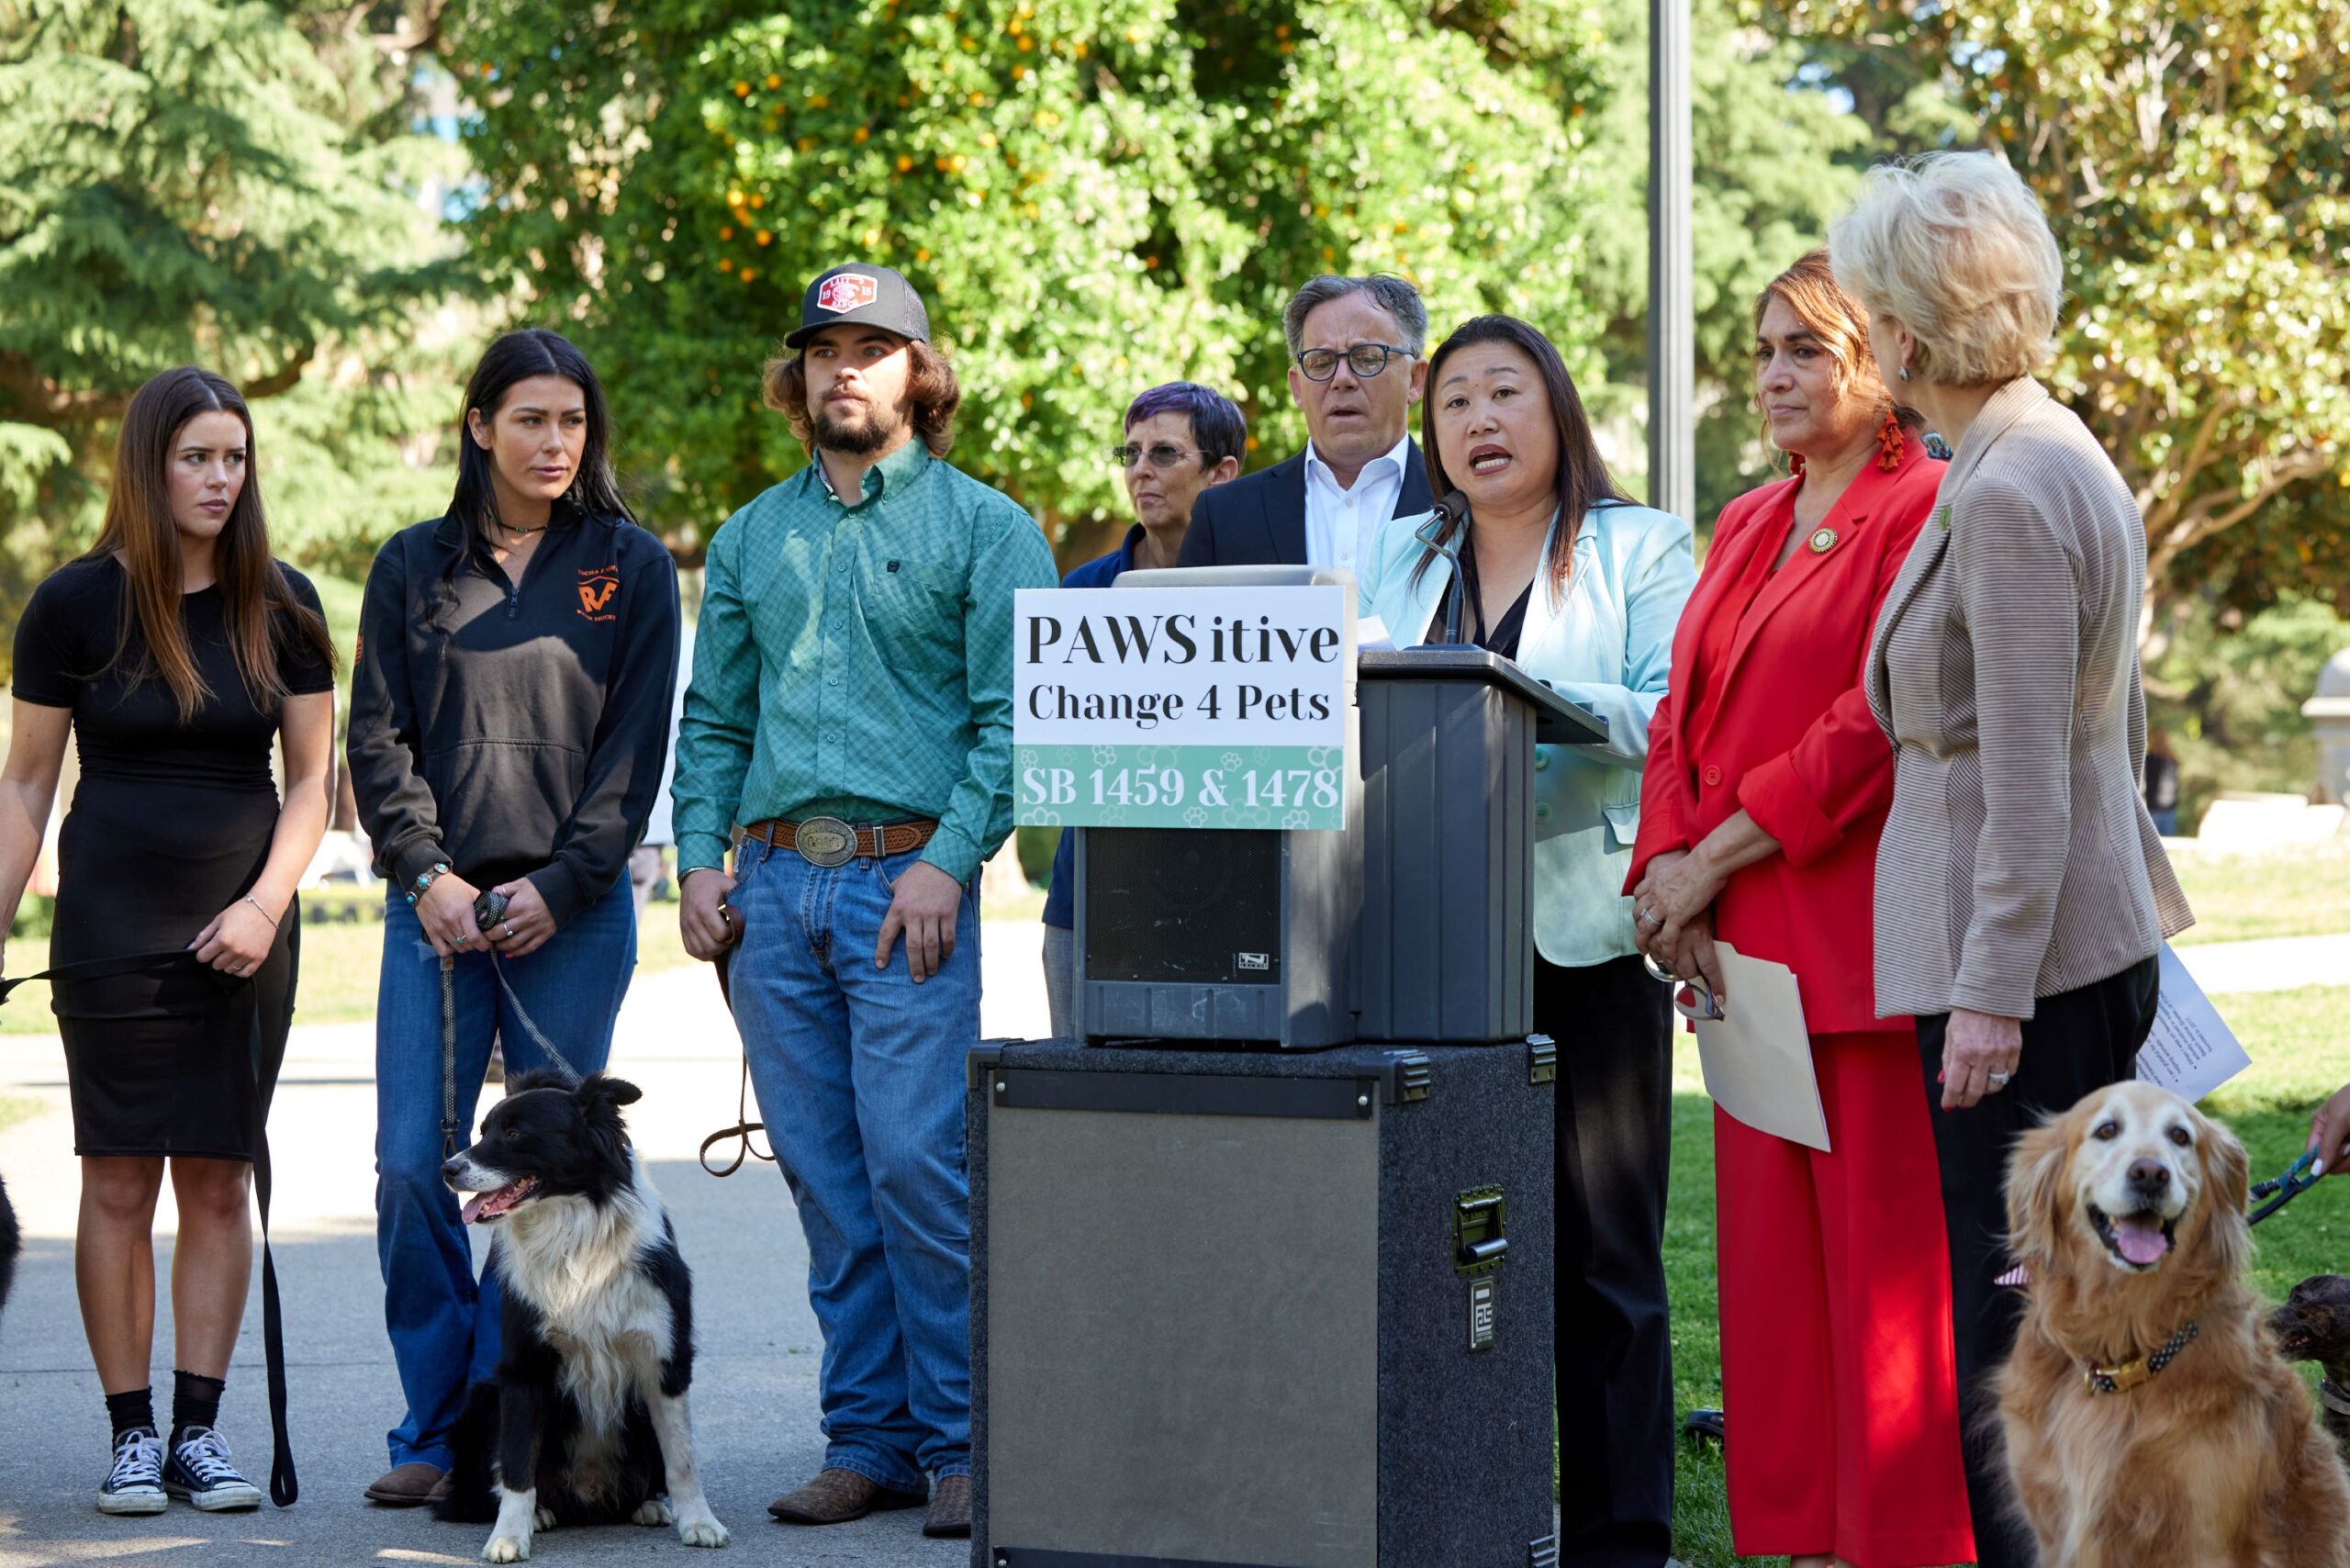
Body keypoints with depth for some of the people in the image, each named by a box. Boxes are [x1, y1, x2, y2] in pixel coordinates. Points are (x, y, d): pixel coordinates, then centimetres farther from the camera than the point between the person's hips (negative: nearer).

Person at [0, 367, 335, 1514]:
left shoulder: (281, 607, 2)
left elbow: (311, 782, 6)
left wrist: (264, 905, -9)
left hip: (243, 928, 2)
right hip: (111, 925, -2)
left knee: (219, 1177, 2)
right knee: (120, 1177, -3)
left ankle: (200, 1430, 9)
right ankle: (131, 1434, 5)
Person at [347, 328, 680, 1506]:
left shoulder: (630, 568, 7)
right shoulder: (415, 567, 11)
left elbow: (634, 748, 1)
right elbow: (377, 737, 7)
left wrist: (560, 887, -8)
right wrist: (427, 875, -6)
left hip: (574, 912, -1)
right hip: (435, 908, 1)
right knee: (414, 1167, -5)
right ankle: (436, 1429, 4)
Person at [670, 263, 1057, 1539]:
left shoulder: (983, 527, 3)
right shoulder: (752, 538, 18)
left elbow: (1013, 715, -4)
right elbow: (713, 718, 19)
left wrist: (949, 857, -15)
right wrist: (699, 857, 5)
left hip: (906, 879, -5)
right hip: (772, 883, 5)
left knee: (918, 1167, -11)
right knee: (825, 1178, 5)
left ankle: (959, 1443, -2)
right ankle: (868, 1437, 11)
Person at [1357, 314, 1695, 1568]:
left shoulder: (1641, 548, 6)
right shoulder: (1400, 558, 19)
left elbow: (1674, 715, -7)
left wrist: (1533, 692, -20)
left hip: (1588, 932, -4)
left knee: (1602, 1251, -3)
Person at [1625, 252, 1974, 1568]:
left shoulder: (1926, 511, -6)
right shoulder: (1748, 526, 20)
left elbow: (1881, 720, -14)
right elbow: (1685, 709, 16)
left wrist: (1715, 854, -11)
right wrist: (1674, 867, -1)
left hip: (1863, 937, -8)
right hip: (1744, 943, 8)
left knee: (1883, 1250, -6)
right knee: (1768, 1249, 8)